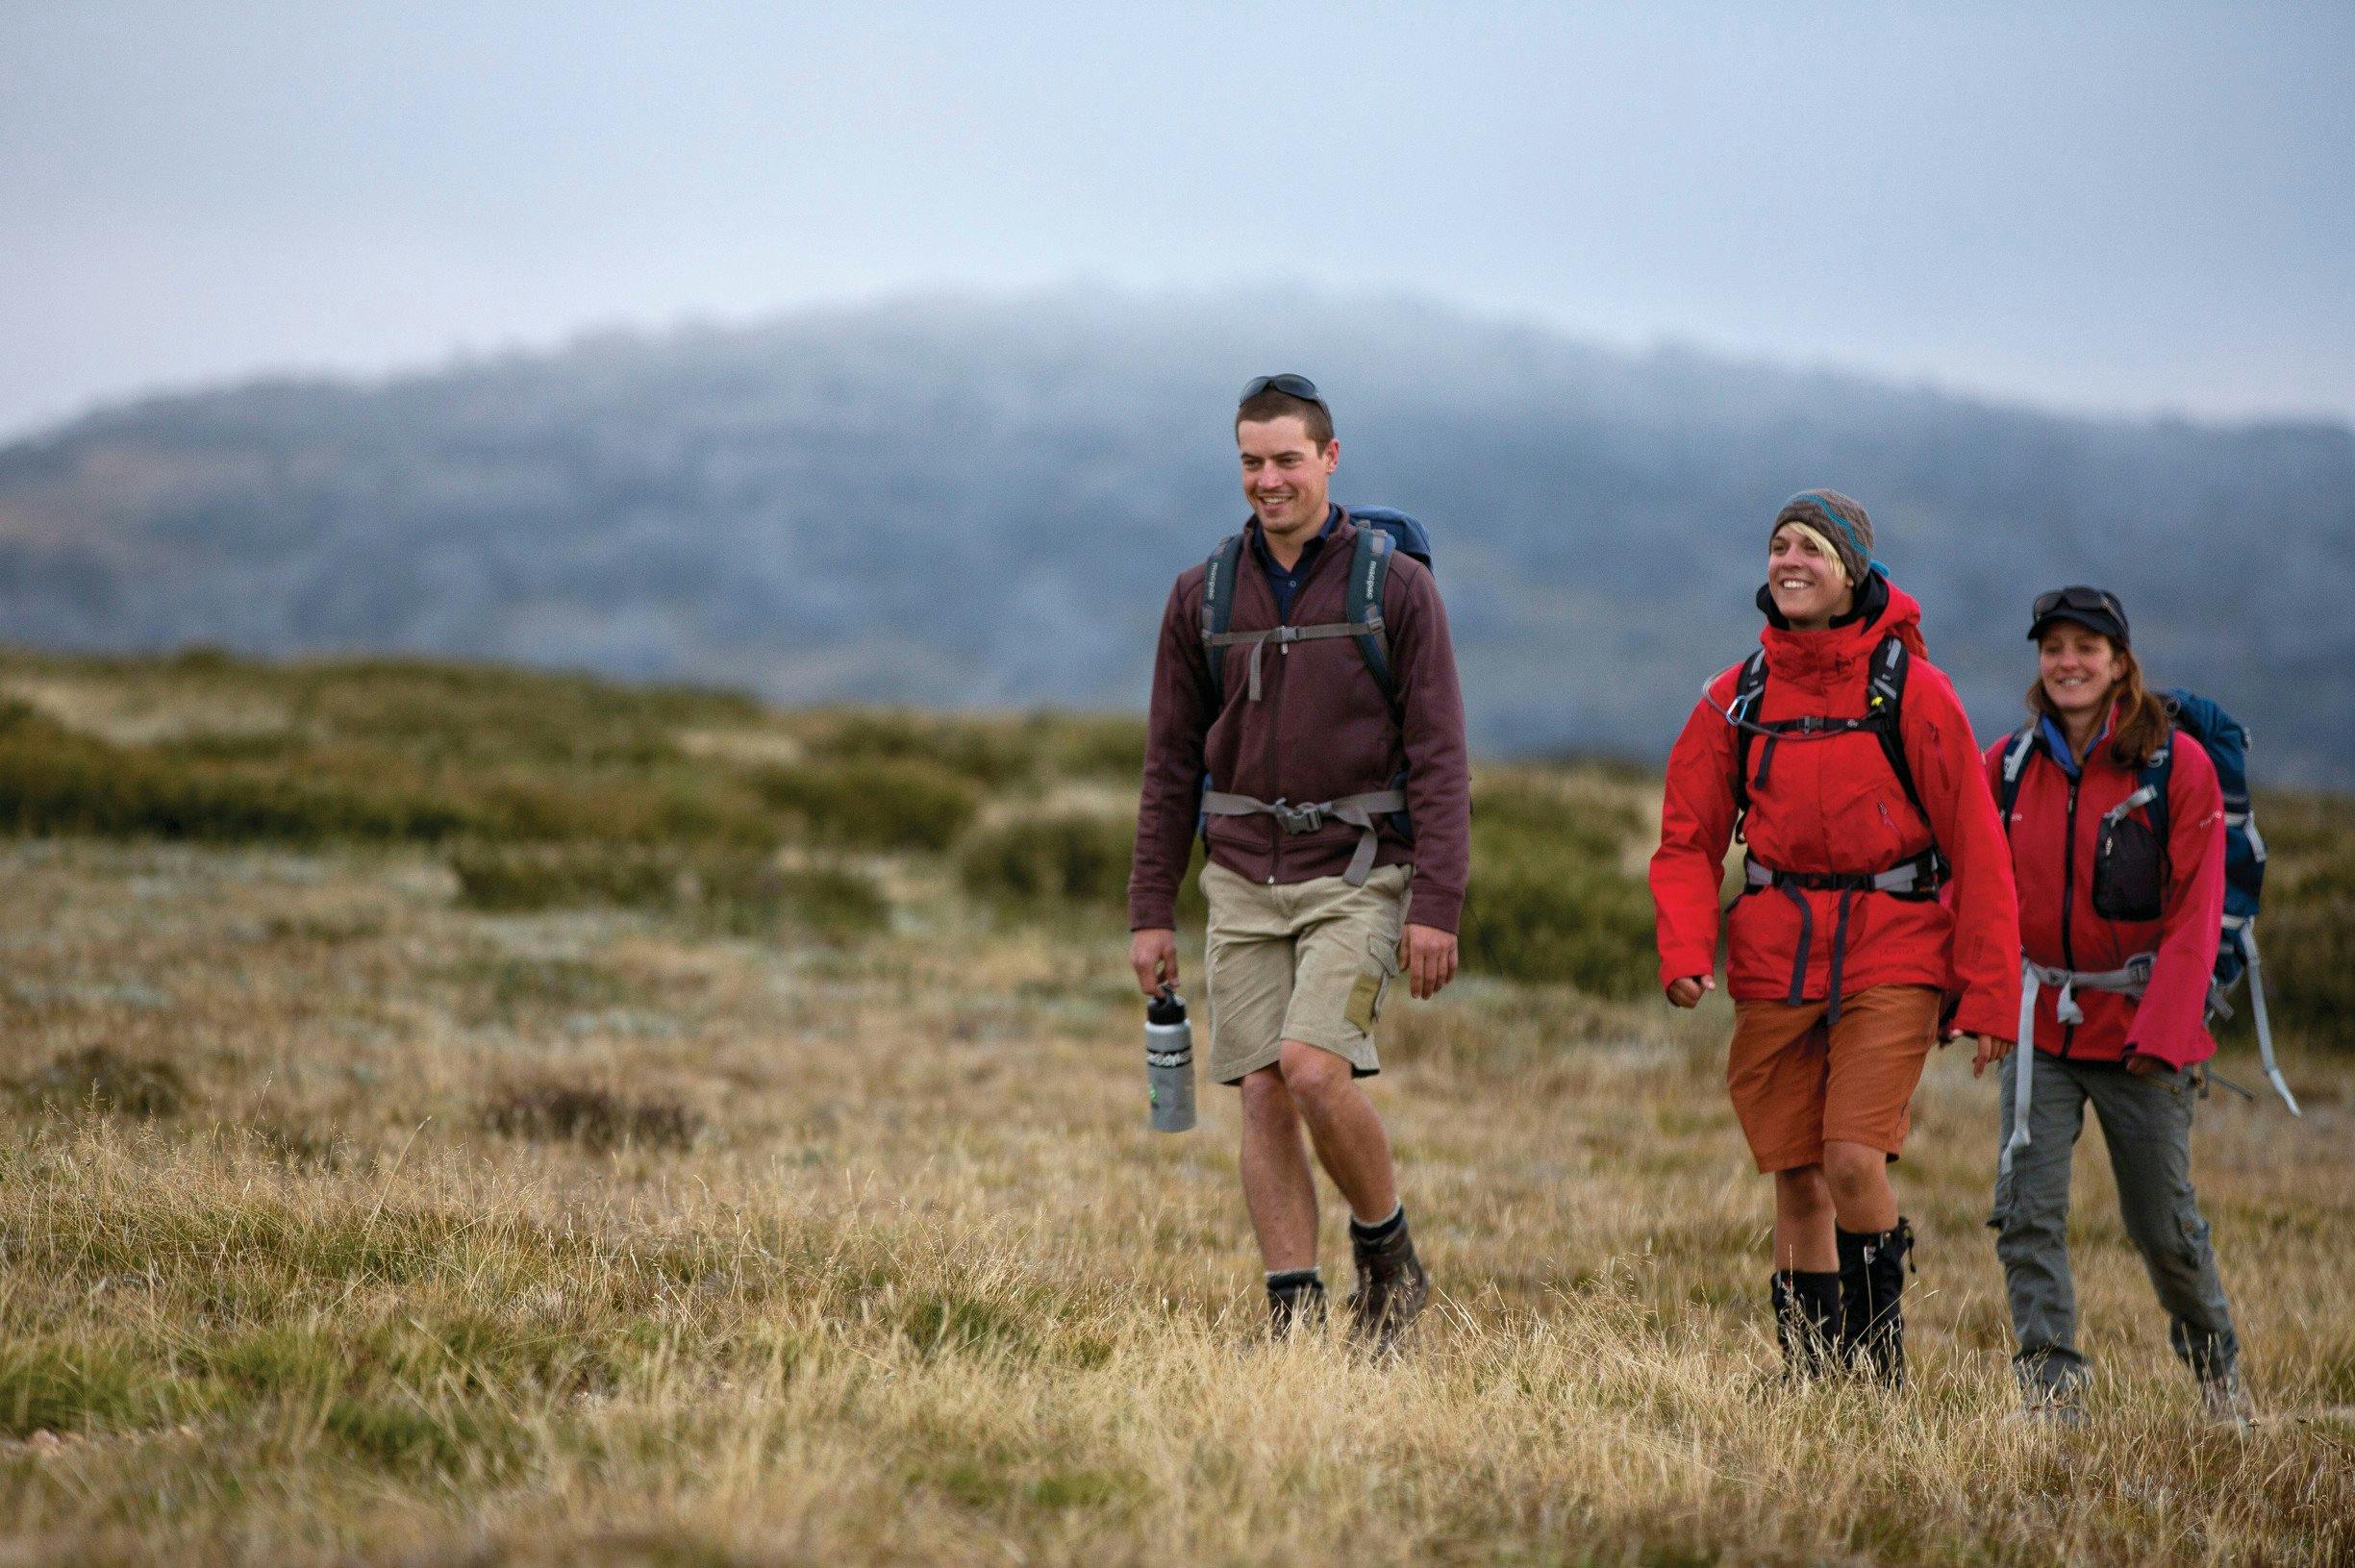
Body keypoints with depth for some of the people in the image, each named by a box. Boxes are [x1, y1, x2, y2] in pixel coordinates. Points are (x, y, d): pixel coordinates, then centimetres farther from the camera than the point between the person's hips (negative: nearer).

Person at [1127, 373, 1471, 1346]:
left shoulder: (1396, 587, -3)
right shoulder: (1203, 596, 7)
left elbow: (1439, 758, -6)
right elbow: (1172, 764, 11)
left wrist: (1435, 906, -13)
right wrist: (1150, 911, 7)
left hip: (1357, 874, -4)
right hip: (1245, 881, 4)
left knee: (1314, 1067, -20)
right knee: (1263, 1096, -1)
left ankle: (1388, 1258, 2)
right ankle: (1294, 1319, 4)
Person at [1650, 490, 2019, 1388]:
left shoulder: (1909, 689, -5)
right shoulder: (1738, 696, 5)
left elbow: (1977, 846, -4)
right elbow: (1688, 841, 7)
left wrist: (1990, 993, -7)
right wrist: (1686, 949, -12)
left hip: (1891, 958, -3)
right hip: (1775, 960, 4)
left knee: (1853, 1160, -17)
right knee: (1796, 1178, 4)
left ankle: (1879, 1350, 4)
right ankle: (1806, 1375, 14)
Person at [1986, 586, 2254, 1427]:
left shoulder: (2178, 764, -5)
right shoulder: (2006, 766, 4)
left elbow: (2196, 911, -7)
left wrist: (2162, 1031, -15)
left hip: (2140, 1031, -2)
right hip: (2040, 1024, 2)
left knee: (2164, 1223, 6)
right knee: (2027, 1213, -11)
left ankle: (2215, 1364, 31)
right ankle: (2052, 1386, -6)